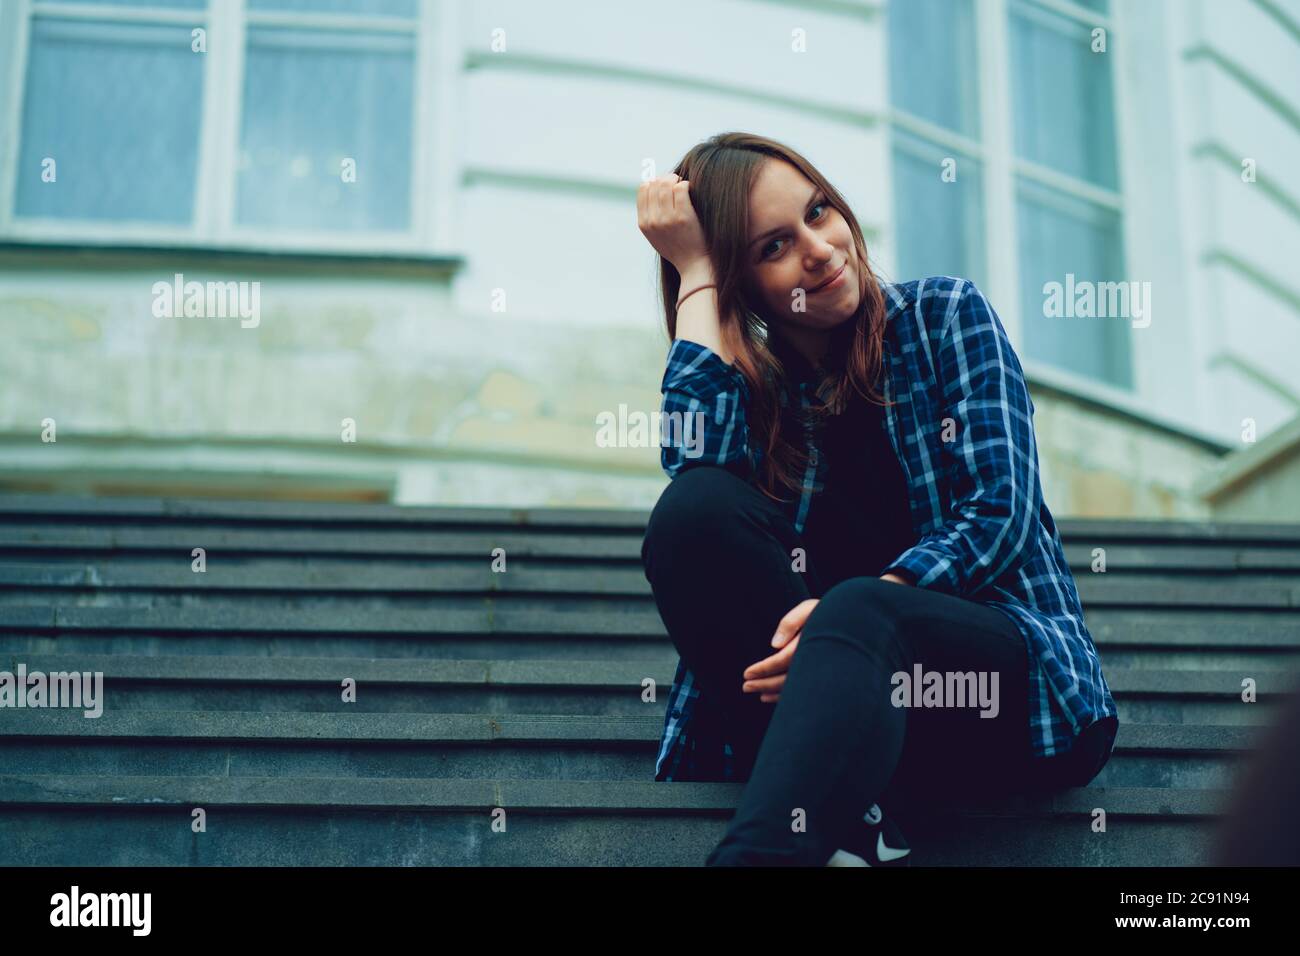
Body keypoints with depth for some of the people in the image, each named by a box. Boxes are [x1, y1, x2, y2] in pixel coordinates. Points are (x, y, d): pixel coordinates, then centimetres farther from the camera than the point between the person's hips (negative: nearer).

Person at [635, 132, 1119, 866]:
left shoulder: (945, 316, 7)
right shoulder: (749, 380, 11)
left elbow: (998, 512, -6)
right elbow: (696, 465, -15)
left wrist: (853, 614, -23)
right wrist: (693, 270, -7)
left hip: (1017, 685, -2)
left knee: (854, 615, -36)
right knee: (695, 507, -22)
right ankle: (845, 824, -33)